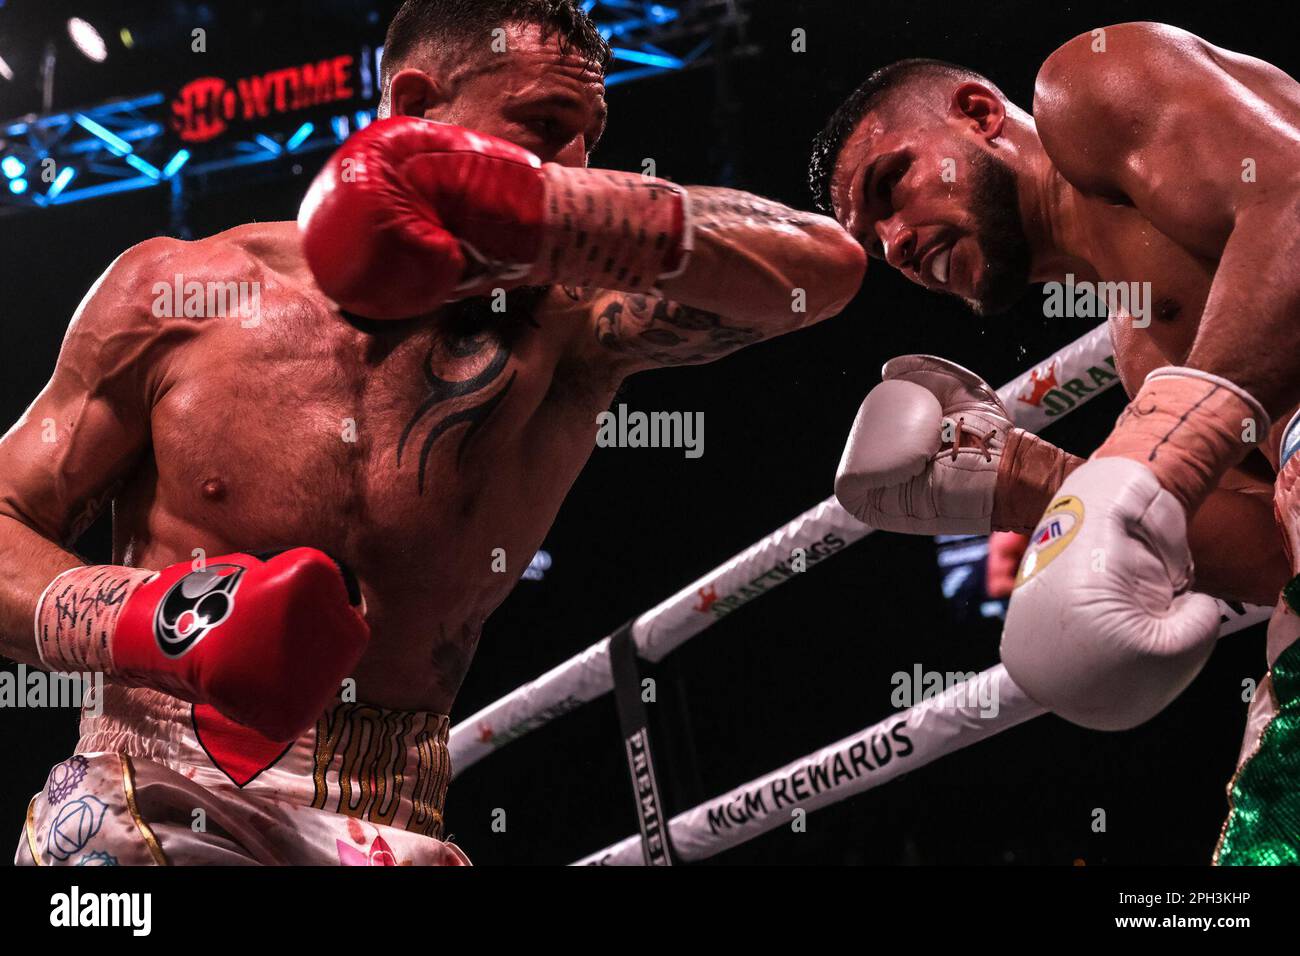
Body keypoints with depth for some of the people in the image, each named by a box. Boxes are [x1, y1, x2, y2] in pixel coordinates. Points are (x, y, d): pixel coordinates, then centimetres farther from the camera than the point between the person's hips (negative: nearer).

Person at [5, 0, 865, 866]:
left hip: (390, 832, 4)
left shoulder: (564, 334, 2)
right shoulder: (172, 290, 0)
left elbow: (824, 265, -13)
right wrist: (156, 617, -19)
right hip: (147, 805, -4)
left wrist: (528, 207, -23)